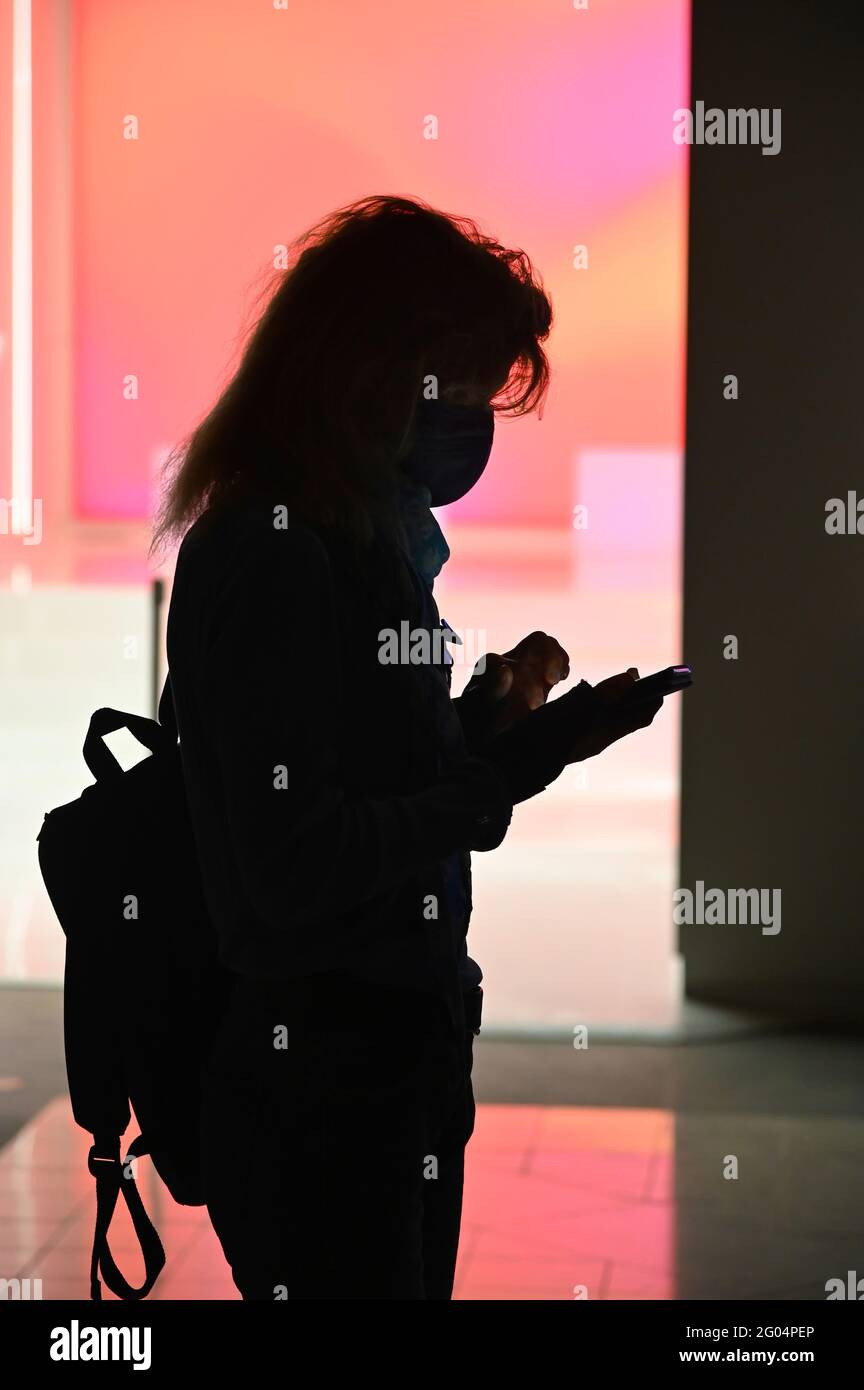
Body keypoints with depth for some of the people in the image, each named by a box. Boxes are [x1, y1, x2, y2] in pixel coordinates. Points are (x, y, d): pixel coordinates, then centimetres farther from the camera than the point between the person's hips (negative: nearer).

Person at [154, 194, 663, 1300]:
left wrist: (481, 719, 0)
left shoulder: (374, 536, 11)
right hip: (319, 1092, -9)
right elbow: (293, 867, -23)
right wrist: (504, 771, -17)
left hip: (409, 1061, 9)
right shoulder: (268, 551, -18)